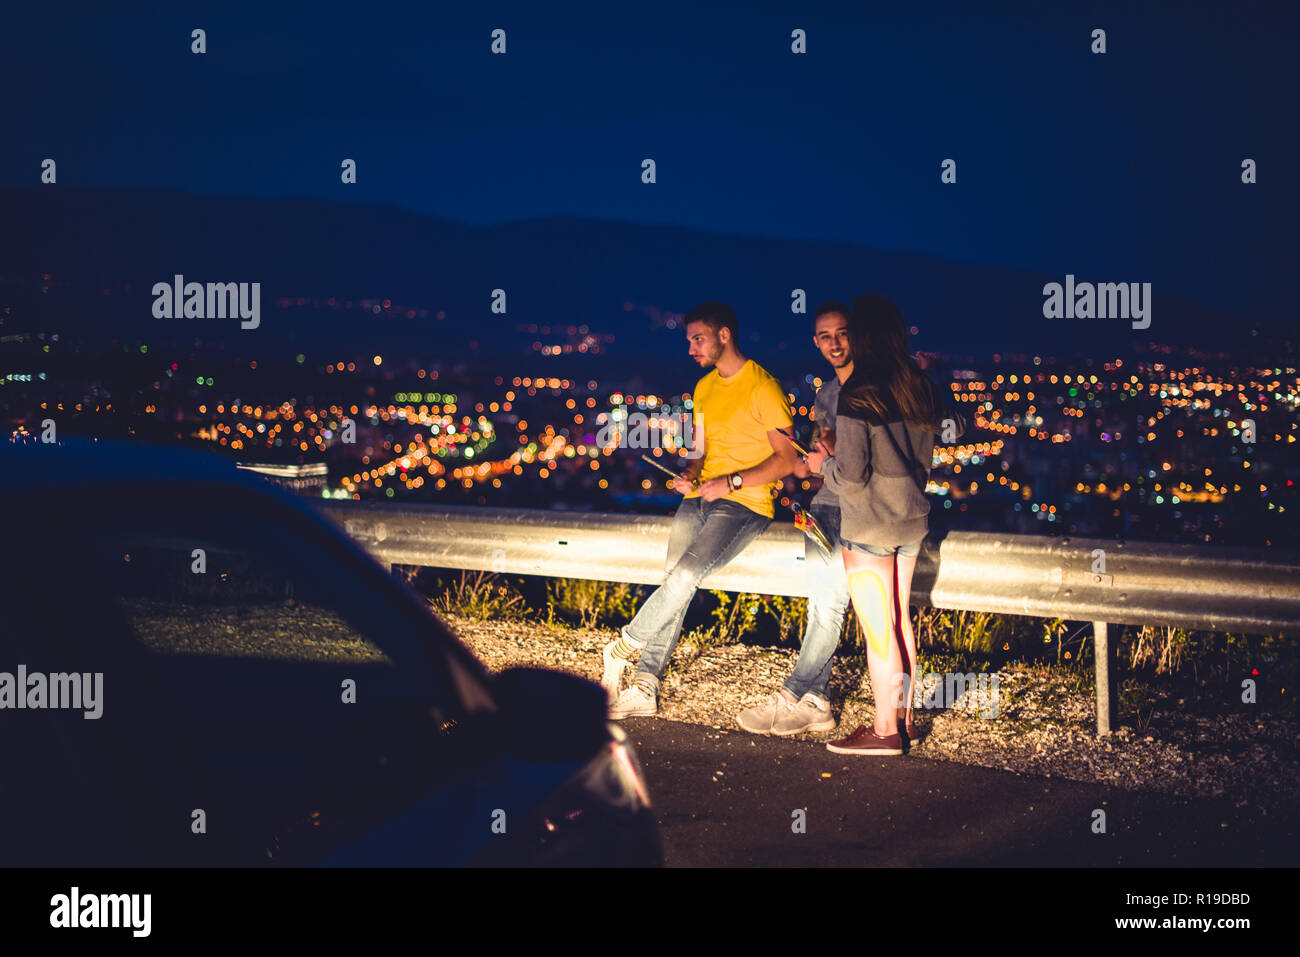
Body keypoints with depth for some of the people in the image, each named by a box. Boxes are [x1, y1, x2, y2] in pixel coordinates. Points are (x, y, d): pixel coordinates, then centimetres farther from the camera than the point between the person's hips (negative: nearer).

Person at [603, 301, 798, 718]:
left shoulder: (762, 388, -8)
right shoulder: (705, 388, 17)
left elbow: (787, 459, -10)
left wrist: (732, 482, -18)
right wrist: (690, 476, 2)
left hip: (745, 504, -6)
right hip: (700, 497, 7)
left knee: (685, 575, -23)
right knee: (675, 581, -9)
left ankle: (623, 645, -8)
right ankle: (645, 687, -12)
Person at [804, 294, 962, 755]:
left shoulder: (858, 394, -19)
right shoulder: (920, 386, 1)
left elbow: (851, 477, -21)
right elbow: (954, 427, 21)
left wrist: (824, 462, -1)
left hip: (868, 527, -7)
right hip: (911, 521, 7)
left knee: (877, 628, 2)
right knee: (900, 620, 17)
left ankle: (885, 730, 9)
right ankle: (904, 717, 25)